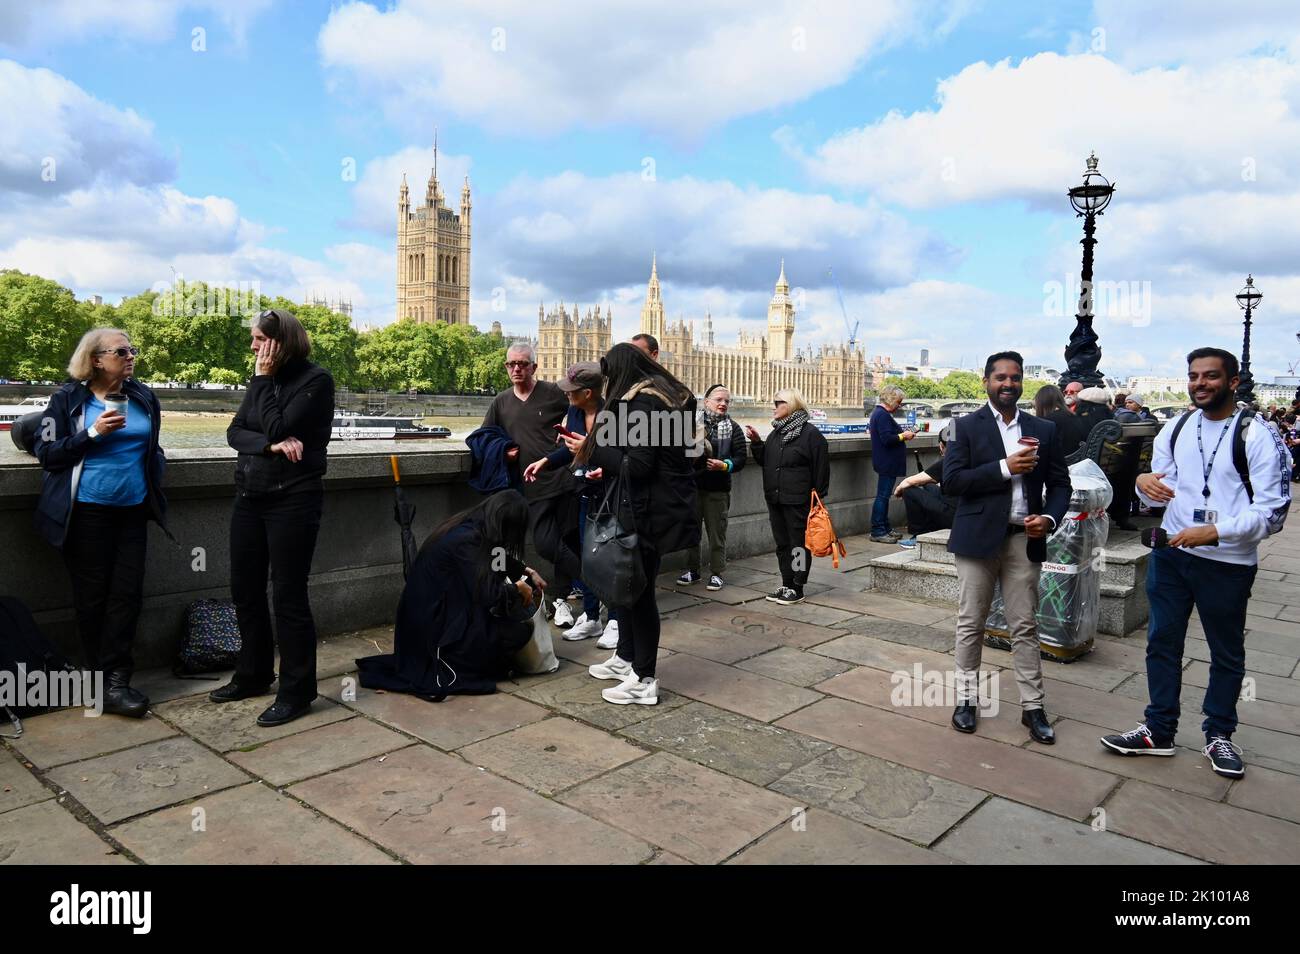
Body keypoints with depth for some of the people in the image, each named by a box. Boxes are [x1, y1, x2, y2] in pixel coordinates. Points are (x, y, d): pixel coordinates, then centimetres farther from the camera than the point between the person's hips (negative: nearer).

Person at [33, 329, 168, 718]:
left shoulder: (143, 397, 9)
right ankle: (106, 681, 13)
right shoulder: (68, 398, -3)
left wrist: (155, 471, 8)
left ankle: (114, 681, 7)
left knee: (127, 593, 1)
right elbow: (46, 453, -6)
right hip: (87, 511, -4)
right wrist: (93, 433, -16)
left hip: (132, 511, 4)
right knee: (92, 596, 3)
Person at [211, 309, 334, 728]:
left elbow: (277, 428, -19)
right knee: (245, 590, 14)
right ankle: (253, 675, 30)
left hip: (293, 500, -7)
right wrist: (270, 445, -15)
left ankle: (296, 692, 9)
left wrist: (263, 379, -11)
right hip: (249, 496, 8)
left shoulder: (315, 379, -10)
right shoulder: (264, 379, 11)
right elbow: (235, 432, 4)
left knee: (287, 595, -3)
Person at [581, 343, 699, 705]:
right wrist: (608, 468, 16)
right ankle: (626, 658, 31)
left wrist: (595, 450, -9)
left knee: (639, 587, -1)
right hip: (666, 503, 10)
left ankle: (643, 681, 9)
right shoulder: (670, 395, 14)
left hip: (650, 510, -10)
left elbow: (639, 465, -20)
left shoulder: (642, 401, -15)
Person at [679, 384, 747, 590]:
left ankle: (716, 573, 16)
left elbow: (740, 457, 1)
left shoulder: (733, 428, 4)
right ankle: (692, 569, 24)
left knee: (717, 532, 5)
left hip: (718, 489, -1)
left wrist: (724, 465, -15)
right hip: (692, 485, 1)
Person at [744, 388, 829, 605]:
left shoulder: (810, 434, -10)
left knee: (799, 544, 2)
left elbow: (821, 469, -11)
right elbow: (764, 461, 18)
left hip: (798, 502, -8)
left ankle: (797, 589, 10)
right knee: (782, 544, 14)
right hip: (775, 500, 8)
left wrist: (818, 498, -12)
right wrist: (756, 442, 3)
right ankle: (786, 585, 24)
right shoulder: (775, 433, 14)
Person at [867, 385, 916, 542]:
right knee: (882, 496, -7)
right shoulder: (883, 415, -17)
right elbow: (887, 439, -24)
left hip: (887, 463, 11)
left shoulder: (879, 412, 16)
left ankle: (885, 528, 22)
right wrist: (903, 436, -11)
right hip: (887, 463, -11)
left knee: (884, 495, 15)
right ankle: (877, 532, -3)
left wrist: (902, 434, 10)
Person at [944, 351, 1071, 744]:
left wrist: (1050, 518, -8)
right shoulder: (967, 426, 0)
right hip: (979, 537, -2)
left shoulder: (1044, 429, 10)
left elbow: (1059, 483, 11)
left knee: (1025, 626, 6)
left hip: (1024, 539, 2)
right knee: (970, 623, 6)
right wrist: (1005, 467, -17)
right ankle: (966, 697, 19)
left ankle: (1033, 706, 16)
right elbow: (951, 479, -10)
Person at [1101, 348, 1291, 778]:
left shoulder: (1257, 436, -11)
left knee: (1227, 653, 13)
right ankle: (1159, 731, 24)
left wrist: (1215, 531, -27)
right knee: (1162, 642, 11)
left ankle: (1218, 735, 31)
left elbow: (1272, 511, -14)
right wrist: (1145, 483, -14)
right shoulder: (1175, 429, 5)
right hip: (1171, 553, 4)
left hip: (1228, 562, -4)